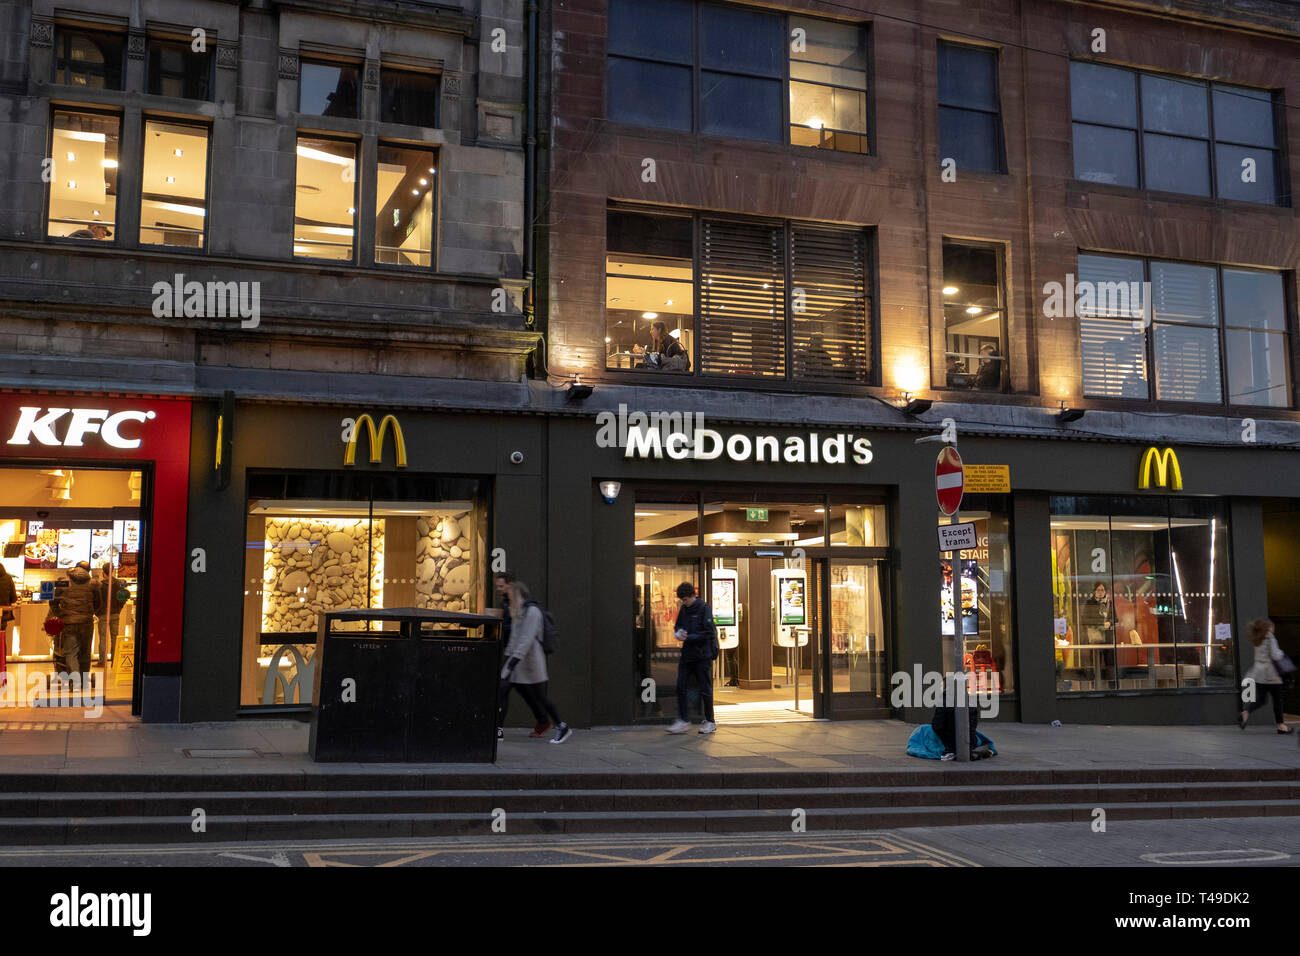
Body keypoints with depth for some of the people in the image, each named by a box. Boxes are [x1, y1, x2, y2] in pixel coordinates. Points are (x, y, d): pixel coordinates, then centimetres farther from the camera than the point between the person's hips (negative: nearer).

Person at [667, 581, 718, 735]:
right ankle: (683, 721, 7)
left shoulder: (704, 608, -11)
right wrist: (678, 632, -3)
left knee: (705, 689, 2)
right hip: (687, 654, 6)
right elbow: (677, 626, 21)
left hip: (702, 655, -6)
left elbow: (709, 633, -16)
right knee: (680, 687, 1)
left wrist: (688, 637, -18)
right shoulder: (683, 609, 10)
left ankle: (710, 722, 15)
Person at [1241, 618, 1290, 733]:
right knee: (1277, 700, 7)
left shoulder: (1257, 641, 12)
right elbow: (1275, 656, -15)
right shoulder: (1270, 639, -10)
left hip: (1259, 675, 6)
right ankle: (1281, 726, 13)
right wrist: (1281, 652, 3)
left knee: (1259, 700, 5)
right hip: (1271, 674, -6)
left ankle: (1246, 713, -22)